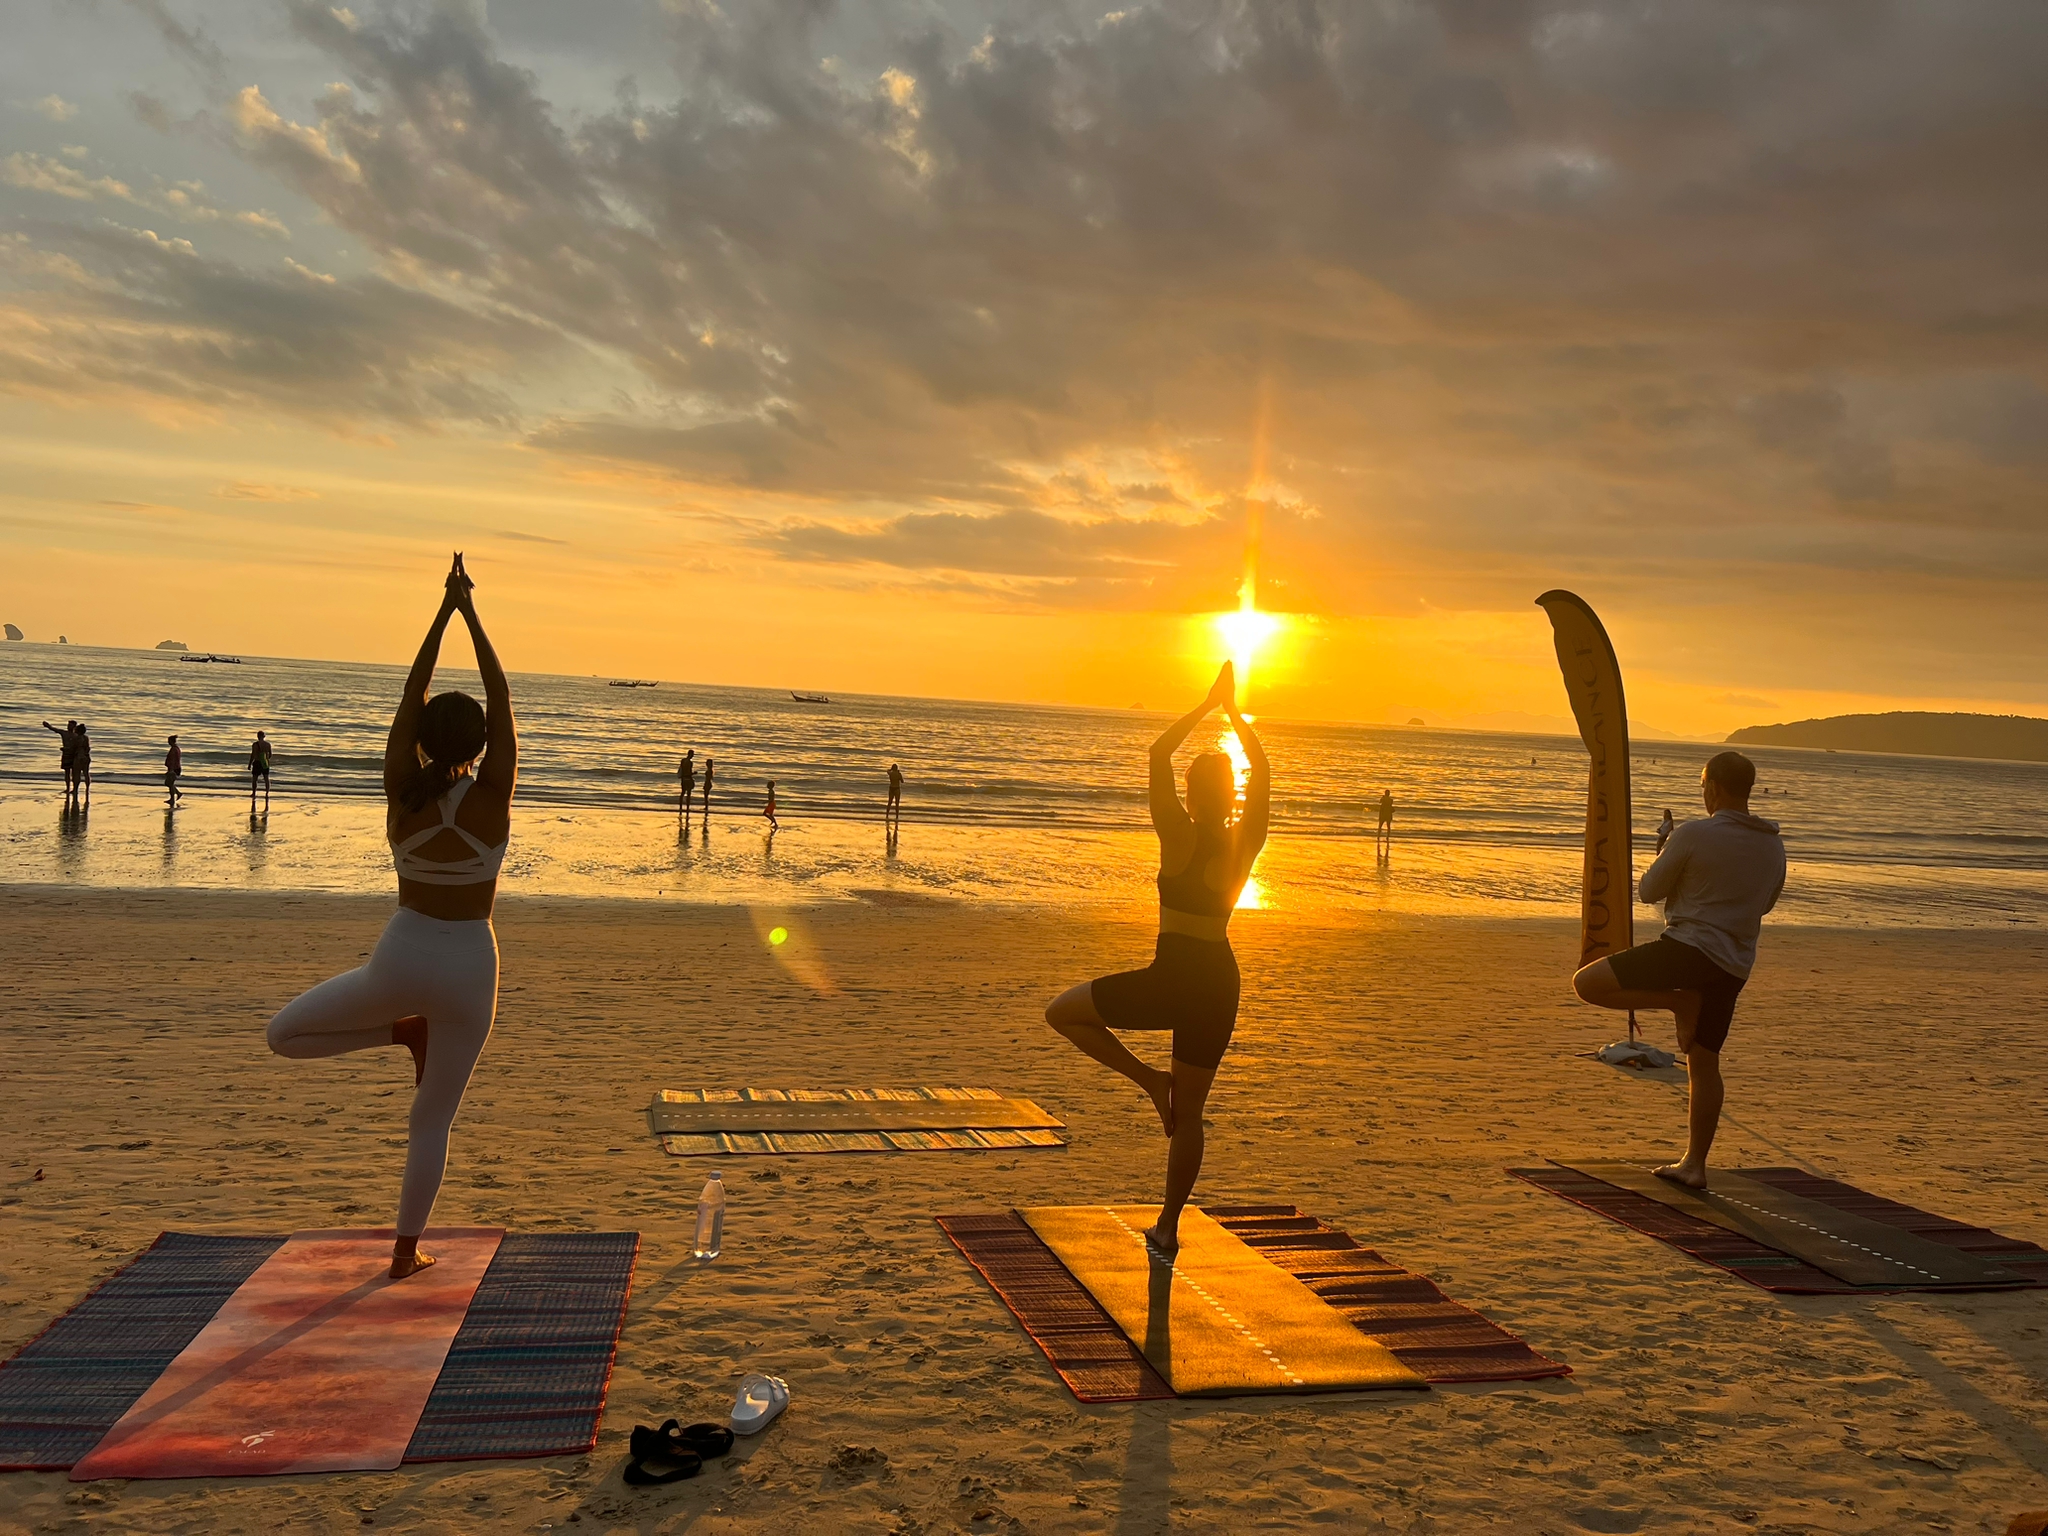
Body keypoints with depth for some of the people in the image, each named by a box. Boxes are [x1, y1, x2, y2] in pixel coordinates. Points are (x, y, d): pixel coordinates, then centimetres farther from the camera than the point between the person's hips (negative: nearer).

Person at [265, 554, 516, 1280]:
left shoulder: (402, 791, -7)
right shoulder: (490, 798, -12)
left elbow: (410, 695, -1)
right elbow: (501, 700, -6)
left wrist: (444, 611, 1)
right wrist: (472, 615, -2)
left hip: (401, 959, 0)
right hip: (470, 967, 0)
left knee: (284, 1033, 23)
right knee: (433, 1120, 13)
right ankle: (406, 1249, 16)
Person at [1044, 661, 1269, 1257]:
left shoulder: (1179, 834, -11)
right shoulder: (1246, 842, -1)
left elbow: (1158, 755, -4)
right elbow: (1262, 772, 13)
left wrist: (1209, 704, 1)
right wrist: (1234, 711, 14)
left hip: (1168, 979, -5)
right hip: (1219, 985, 5)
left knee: (1062, 1012, 15)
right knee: (1188, 1113, 15)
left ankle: (1149, 1079, 4)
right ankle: (1168, 1226, 20)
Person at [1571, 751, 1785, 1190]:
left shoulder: (1695, 834, -10)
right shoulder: (1773, 844, 10)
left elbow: (1649, 891, -2)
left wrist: (1666, 861, 17)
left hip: (1689, 946, -8)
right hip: (1734, 967, 8)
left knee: (1587, 982, -9)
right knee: (1704, 1063, 14)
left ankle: (1679, 1002, -10)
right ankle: (1694, 1164, 17)